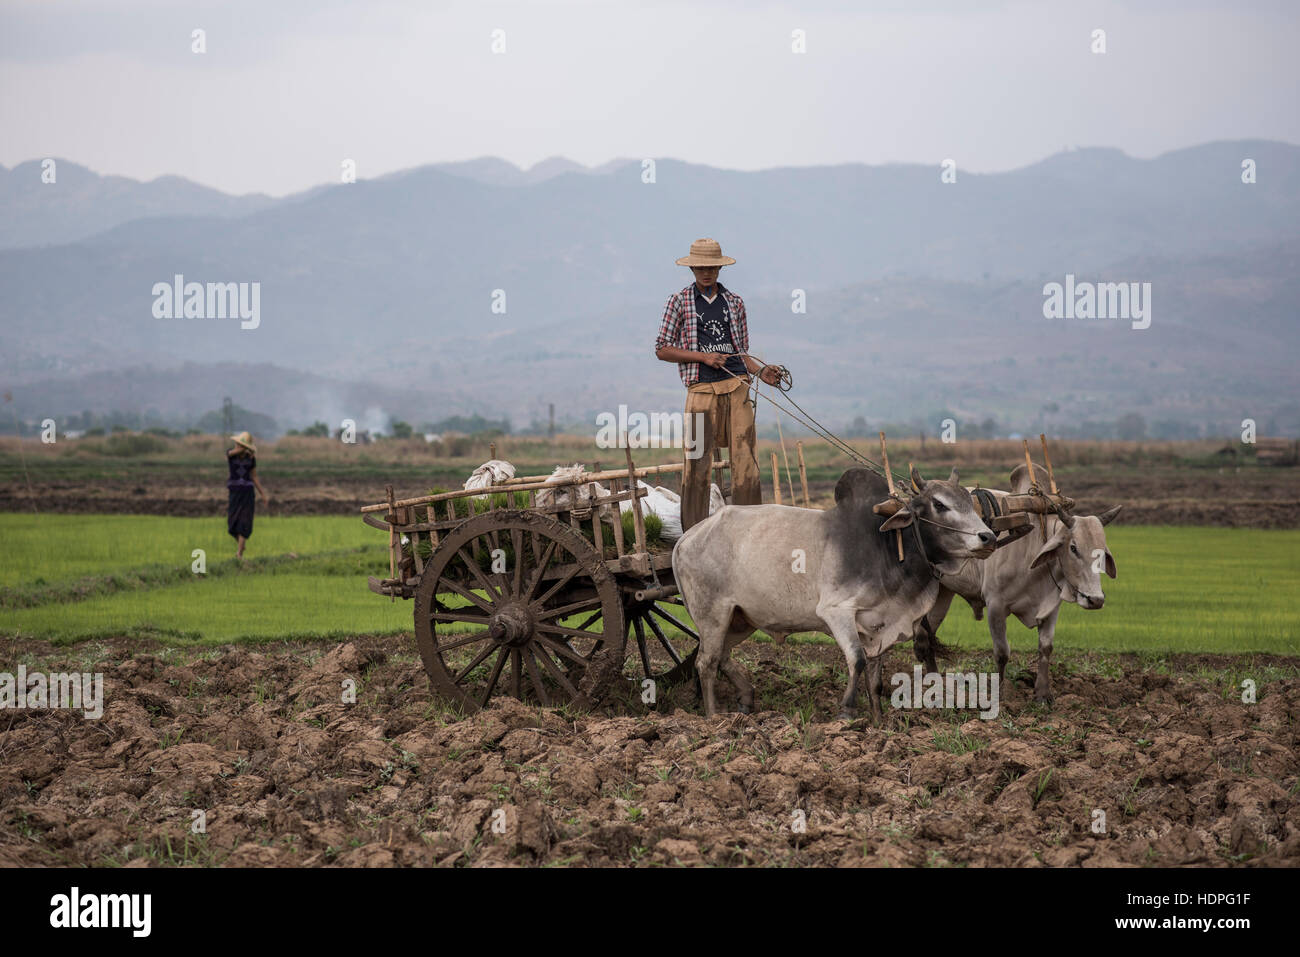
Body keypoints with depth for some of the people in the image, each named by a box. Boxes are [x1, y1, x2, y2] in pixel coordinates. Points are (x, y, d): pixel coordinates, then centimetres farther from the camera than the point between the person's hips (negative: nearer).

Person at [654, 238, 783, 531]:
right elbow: (662, 349, 6)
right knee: (698, 462, -6)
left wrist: (761, 371, 2)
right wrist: (703, 357, -5)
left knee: (744, 458, -4)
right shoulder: (680, 301, 8)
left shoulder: (734, 302, 17)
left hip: (737, 386, 3)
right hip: (701, 387, -3)